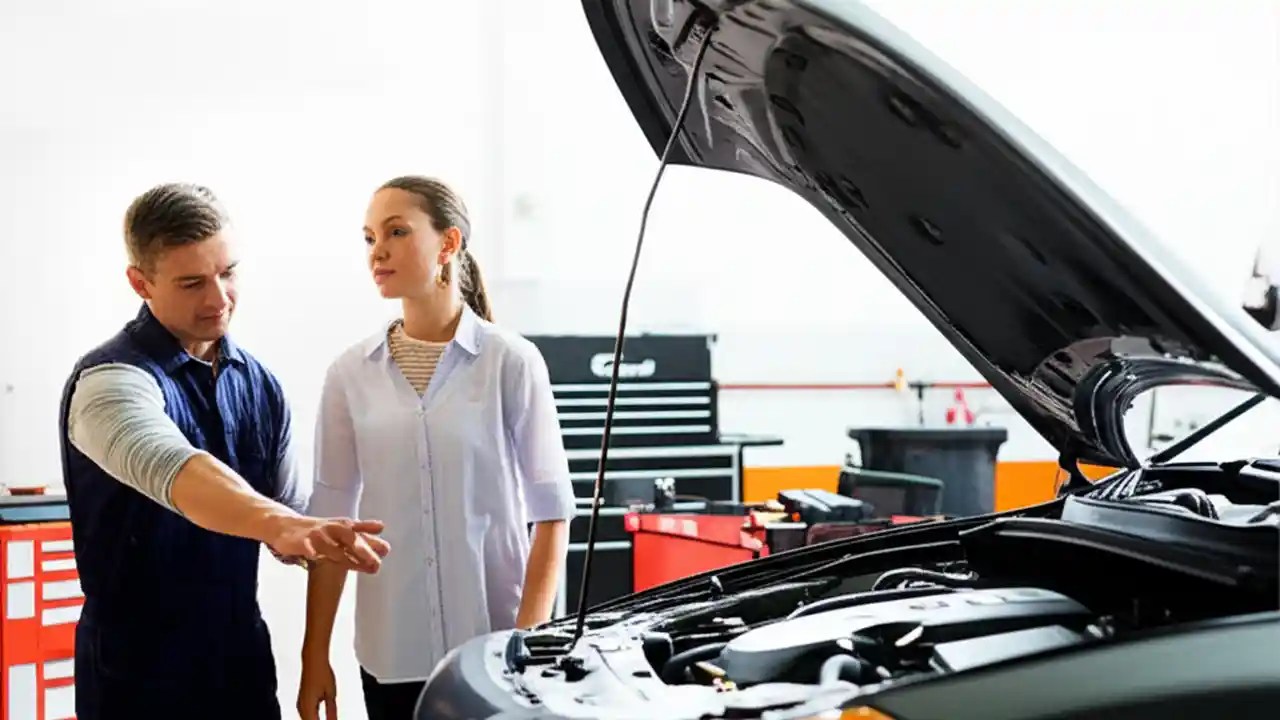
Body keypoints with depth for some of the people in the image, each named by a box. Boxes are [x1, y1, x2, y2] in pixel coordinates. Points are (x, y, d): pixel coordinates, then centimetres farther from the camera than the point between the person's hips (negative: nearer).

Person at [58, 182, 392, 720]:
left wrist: (323, 541, -12)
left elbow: (289, 513, 9)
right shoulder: (113, 380, -17)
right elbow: (172, 471, -38)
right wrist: (280, 524, -53)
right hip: (141, 674, -6)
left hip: (243, 660, 6)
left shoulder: (260, 384, 5)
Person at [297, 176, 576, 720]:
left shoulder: (511, 362, -4)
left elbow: (551, 512, -4)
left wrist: (531, 640, -12)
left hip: (495, 649, -2)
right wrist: (314, 656, 3)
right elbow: (331, 519, 5)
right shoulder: (351, 373, 4)